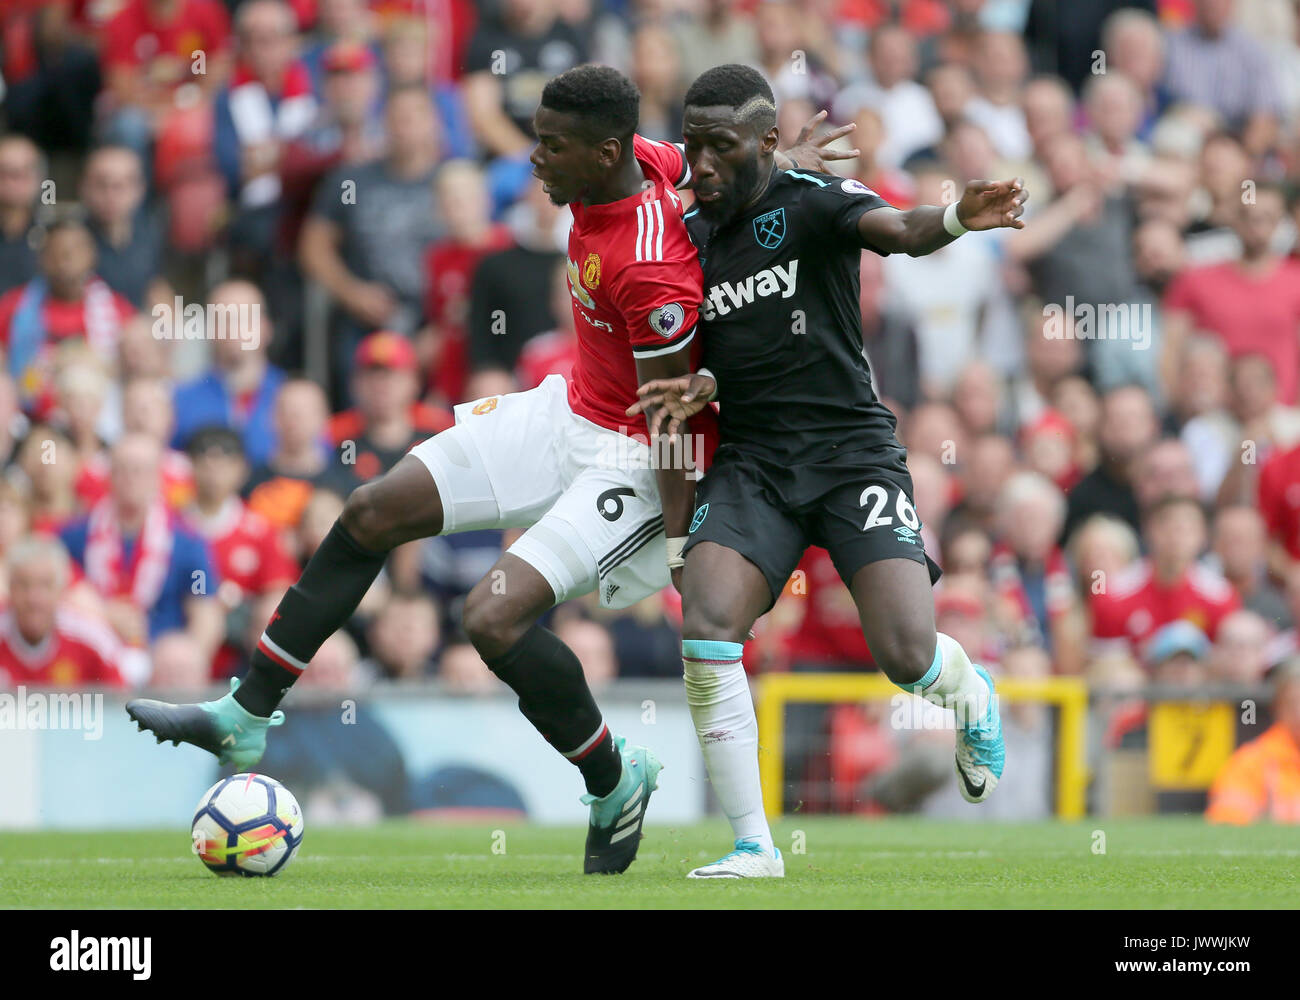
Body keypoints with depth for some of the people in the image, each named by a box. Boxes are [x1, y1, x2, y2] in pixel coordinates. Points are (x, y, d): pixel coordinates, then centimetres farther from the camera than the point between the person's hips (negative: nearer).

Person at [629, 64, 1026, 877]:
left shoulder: (815, 201, -6)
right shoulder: (687, 239, 10)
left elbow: (899, 230, -27)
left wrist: (956, 221, -50)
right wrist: (696, 389, -4)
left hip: (852, 450, -4)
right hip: (751, 464, 4)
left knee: (906, 655, -16)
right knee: (706, 631, -20)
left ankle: (974, 699, 25)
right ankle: (754, 847, -10)